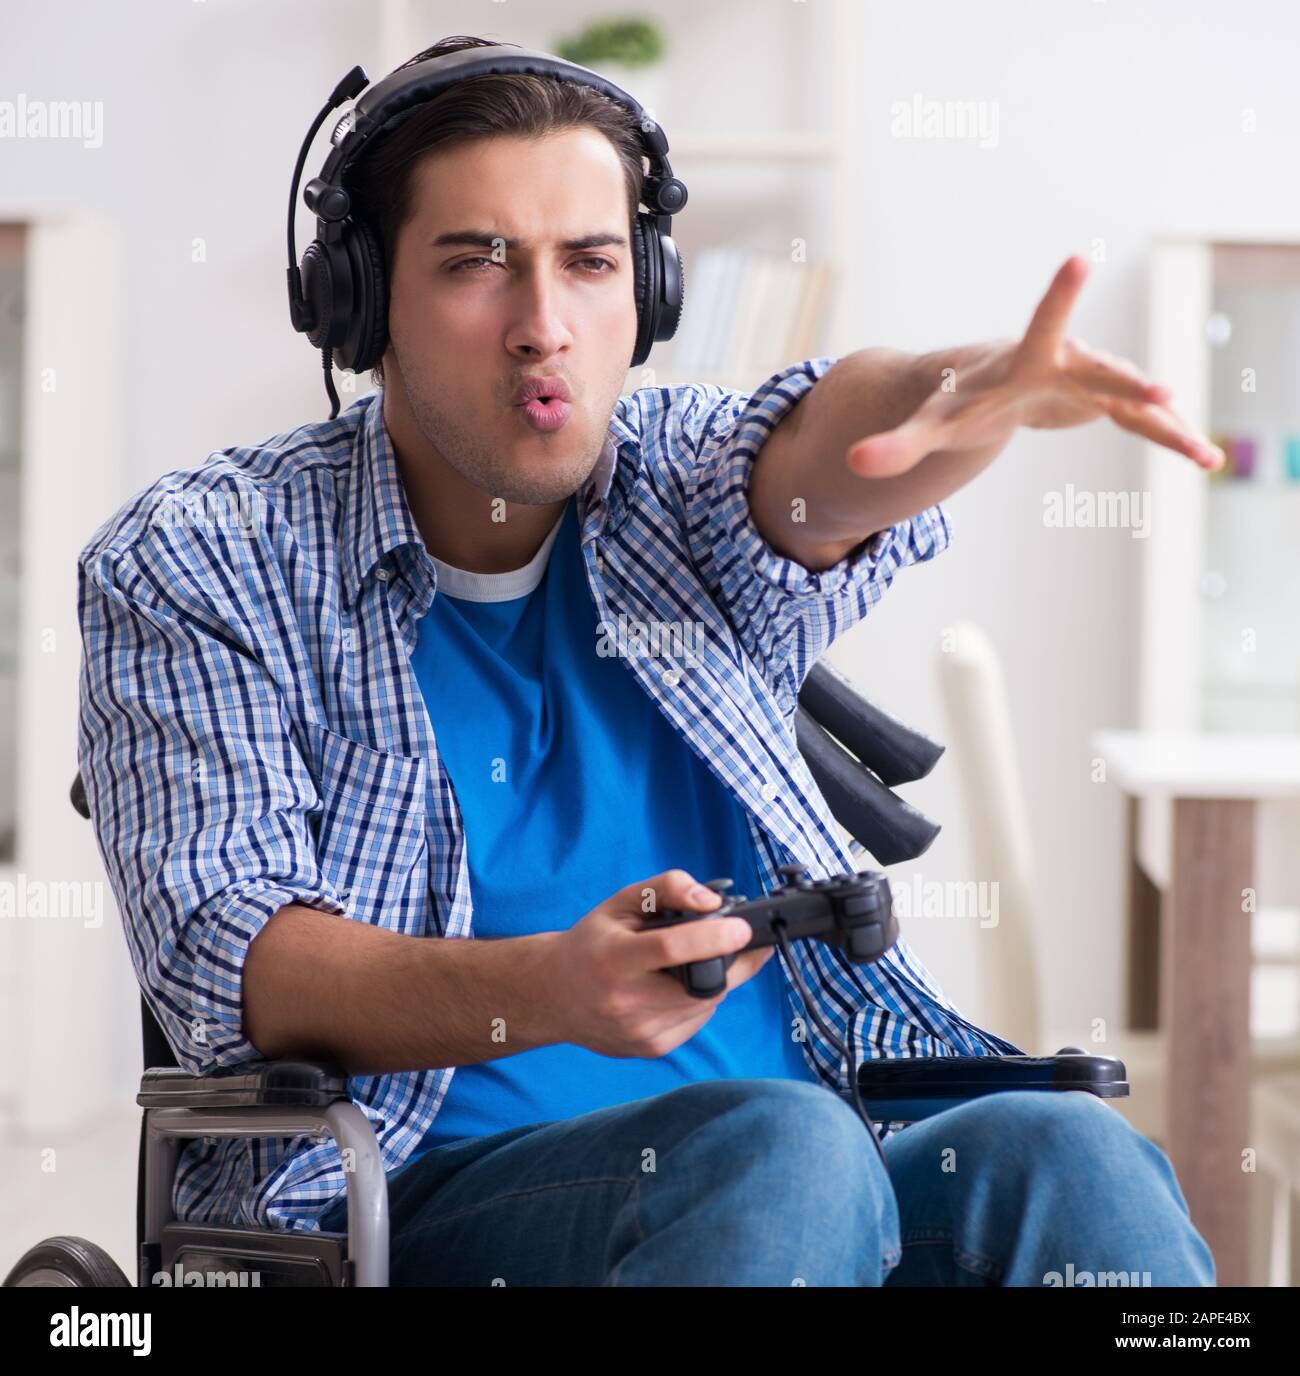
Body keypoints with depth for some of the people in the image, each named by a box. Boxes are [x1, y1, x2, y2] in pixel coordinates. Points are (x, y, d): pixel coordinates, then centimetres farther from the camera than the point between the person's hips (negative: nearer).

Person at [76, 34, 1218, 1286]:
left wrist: (973, 396, -36)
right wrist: (546, 992, -26)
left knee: (1069, 1157, -30)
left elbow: (820, 452, -10)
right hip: (439, 1186, -3)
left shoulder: (675, 487, 15)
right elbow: (221, 958, -7)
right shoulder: (196, 564, 6)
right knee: (778, 1148, -35)